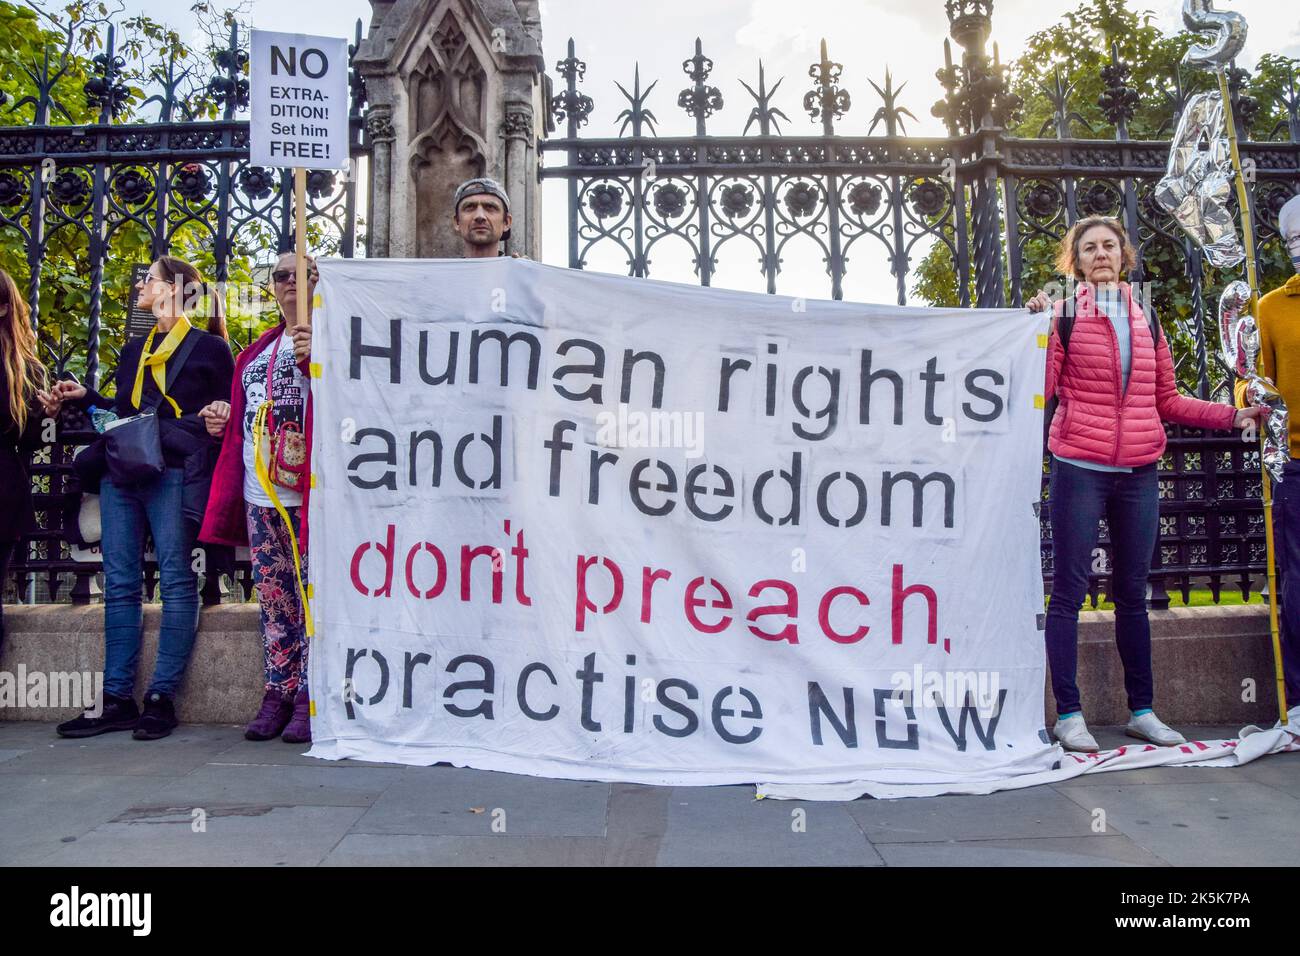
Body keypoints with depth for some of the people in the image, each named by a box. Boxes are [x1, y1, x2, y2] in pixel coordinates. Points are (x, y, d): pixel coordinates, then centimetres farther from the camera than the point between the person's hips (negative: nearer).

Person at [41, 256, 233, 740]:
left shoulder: (209, 347, 3)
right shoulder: (135, 350, 23)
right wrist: (85, 397, 15)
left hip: (174, 474, -7)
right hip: (122, 473, 7)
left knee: (176, 581, -5)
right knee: (120, 583, 4)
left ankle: (161, 698, -1)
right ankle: (117, 700, 9)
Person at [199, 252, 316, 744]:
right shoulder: (257, 351, 23)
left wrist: (315, 358, -24)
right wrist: (226, 414, 13)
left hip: (306, 489, -7)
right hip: (259, 492, 7)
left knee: (311, 590, -5)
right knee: (271, 594, 9)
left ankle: (310, 696, 2)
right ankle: (278, 691, 17)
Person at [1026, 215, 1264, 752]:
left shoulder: (1146, 321, 15)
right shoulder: (1063, 315, 1)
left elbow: (1167, 401, 17)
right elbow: (1040, 391, -8)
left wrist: (1232, 416, 9)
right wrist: (1042, 328, -14)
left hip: (1137, 474, 5)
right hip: (1079, 470, -5)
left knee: (1132, 593, 11)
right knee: (1069, 592, -2)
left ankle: (1142, 711, 21)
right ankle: (1068, 715, 5)